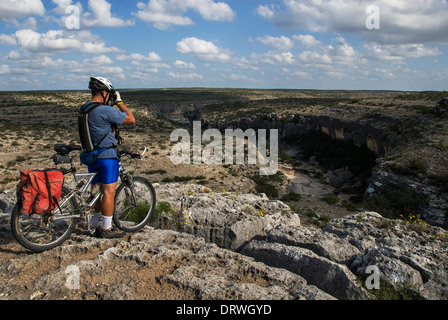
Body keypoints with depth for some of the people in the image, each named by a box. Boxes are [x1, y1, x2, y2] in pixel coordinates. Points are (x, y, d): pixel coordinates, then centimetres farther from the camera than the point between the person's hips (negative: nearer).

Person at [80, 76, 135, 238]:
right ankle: (106, 229, 8)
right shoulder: (105, 110, -18)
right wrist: (119, 102, -4)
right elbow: (131, 120, -13)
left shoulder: (84, 109, 8)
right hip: (107, 155, -8)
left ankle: (95, 226, 27)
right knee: (109, 192, 0)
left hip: (92, 155, 9)